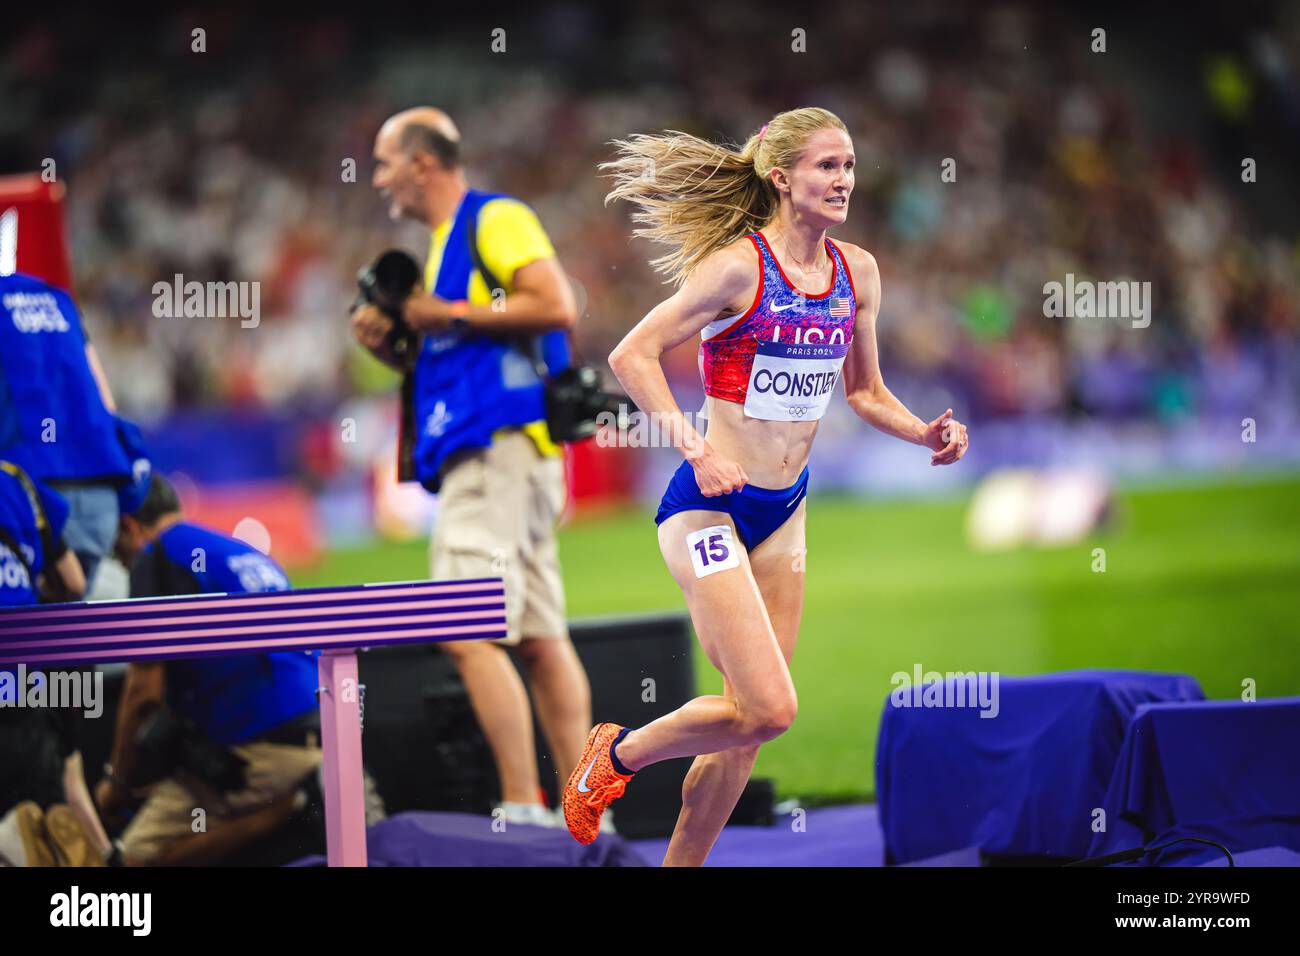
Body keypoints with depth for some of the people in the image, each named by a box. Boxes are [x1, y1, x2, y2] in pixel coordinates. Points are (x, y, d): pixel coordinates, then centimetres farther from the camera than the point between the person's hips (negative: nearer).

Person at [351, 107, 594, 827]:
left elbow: (556, 306, -17)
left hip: (501, 444, -10)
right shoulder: (446, 244, 25)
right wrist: (394, 347, 12)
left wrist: (451, 316, -12)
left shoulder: (494, 219, -4)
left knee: (468, 633, -16)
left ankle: (523, 808, -18)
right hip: (486, 453, 10)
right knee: (539, 637, 7)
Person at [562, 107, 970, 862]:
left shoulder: (857, 273, 5)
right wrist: (694, 449, -22)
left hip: (785, 512, 7)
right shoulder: (738, 265, -15)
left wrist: (926, 434, -1)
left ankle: (681, 865, 22)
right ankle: (620, 754, 11)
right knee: (769, 708, -15)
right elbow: (632, 356, -14)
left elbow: (866, 391, 17)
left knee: (751, 724, 7)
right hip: (711, 506, -7)